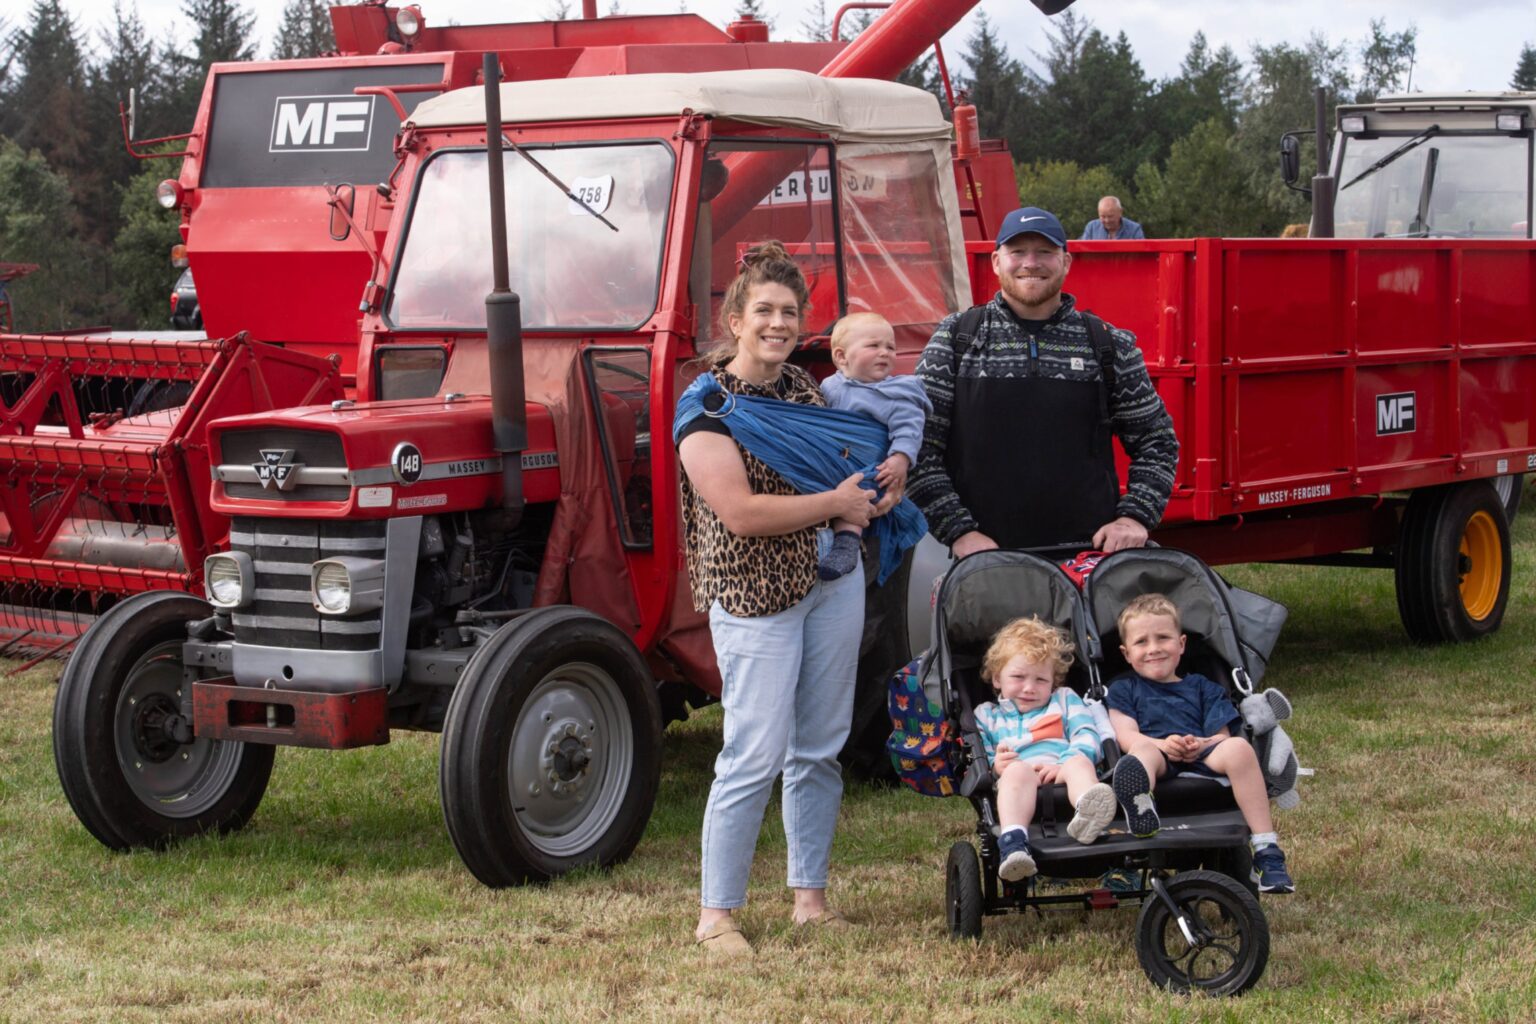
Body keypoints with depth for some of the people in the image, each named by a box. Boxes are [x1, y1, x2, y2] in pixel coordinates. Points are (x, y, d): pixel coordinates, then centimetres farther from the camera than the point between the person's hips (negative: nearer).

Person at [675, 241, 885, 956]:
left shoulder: (805, 387, 8)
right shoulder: (707, 406, -13)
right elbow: (742, 511, -22)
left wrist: (864, 499, 2)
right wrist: (836, 503, -14)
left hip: (832, 577, 7)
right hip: (755, 593, -7)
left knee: (820, 749, 10)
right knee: (756, 754, -8)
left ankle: (810, 896, 21)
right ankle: (716, 915, 1)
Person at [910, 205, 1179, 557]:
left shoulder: (1110, 346, 9)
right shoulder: (955, 339, 5)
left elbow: (1156, 441, 14)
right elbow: (919, 449, 1)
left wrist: (1134, 517, -1)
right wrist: (959, 530, -9)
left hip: (1093, 552, 1)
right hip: (982, 557, -1)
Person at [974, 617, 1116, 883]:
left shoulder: (1065, 701, 32)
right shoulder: (985, 715, 33)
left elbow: (1087, 738, 12)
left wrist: (1065, 764, -10)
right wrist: (995, 767, -7)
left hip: (1063, 773, 1)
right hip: (1017, 781, 0)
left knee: (1079, 762, -35)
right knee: (1017, 770, -36)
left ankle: (1088, 812, -72)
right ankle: (1013, 844, -63)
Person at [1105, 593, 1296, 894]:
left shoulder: (1202, 688, 31)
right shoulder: (1123, 690, 27)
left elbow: (1223, 736, 16)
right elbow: (1126, 736, 7)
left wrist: (1202, 745, -10)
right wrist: (1163, 744, -14)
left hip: (1202, 760, 2)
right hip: (1157, 760, -1)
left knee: (1239, 748, -31)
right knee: (1144, 751, -37)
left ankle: (1267, 852, -36)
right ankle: (1139, 802, -76)